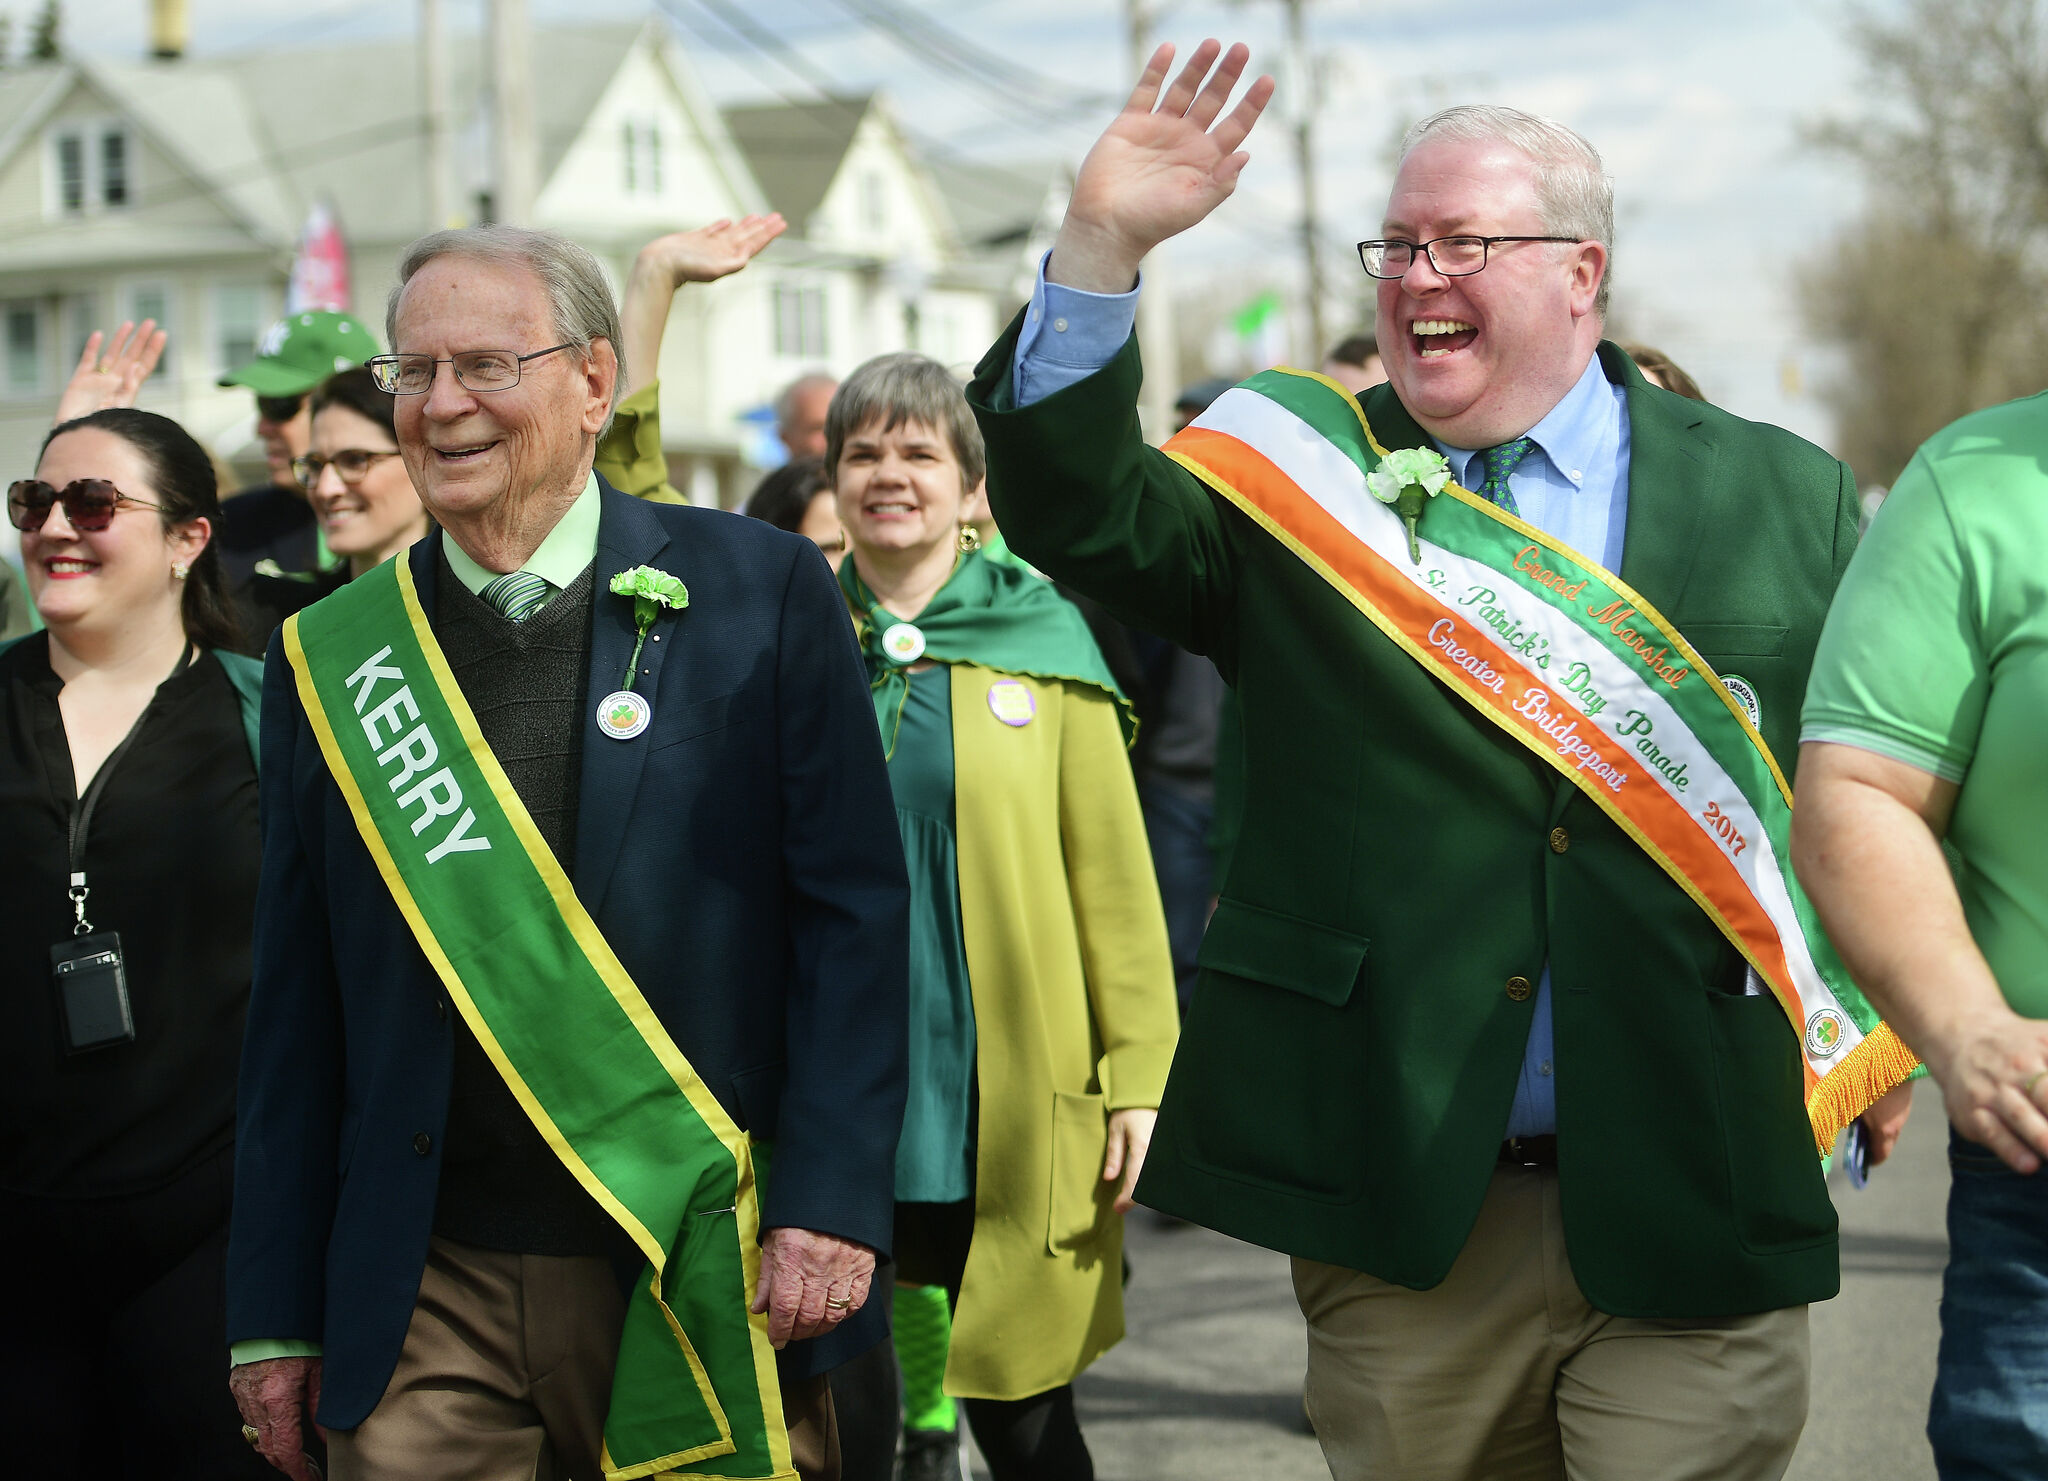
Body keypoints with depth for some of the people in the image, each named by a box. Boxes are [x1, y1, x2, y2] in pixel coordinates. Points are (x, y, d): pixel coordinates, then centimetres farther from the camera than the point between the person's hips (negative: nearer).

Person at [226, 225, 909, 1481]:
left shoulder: (763, 591, 0)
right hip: (428, 1302, 2)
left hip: (710, 1280, -1)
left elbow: (854, 914, -2)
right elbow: (298, 1011, 9)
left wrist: (832, 1201, -11)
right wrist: (276, 1318, 6)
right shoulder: (329, 658, 6)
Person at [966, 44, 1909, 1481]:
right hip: (1401, 1216, 1)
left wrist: (1857, 1050, 1)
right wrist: (1103, 247, -18)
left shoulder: (1789, 499, 6)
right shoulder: (1305, 480, 6)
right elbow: (1076, 514, -8)